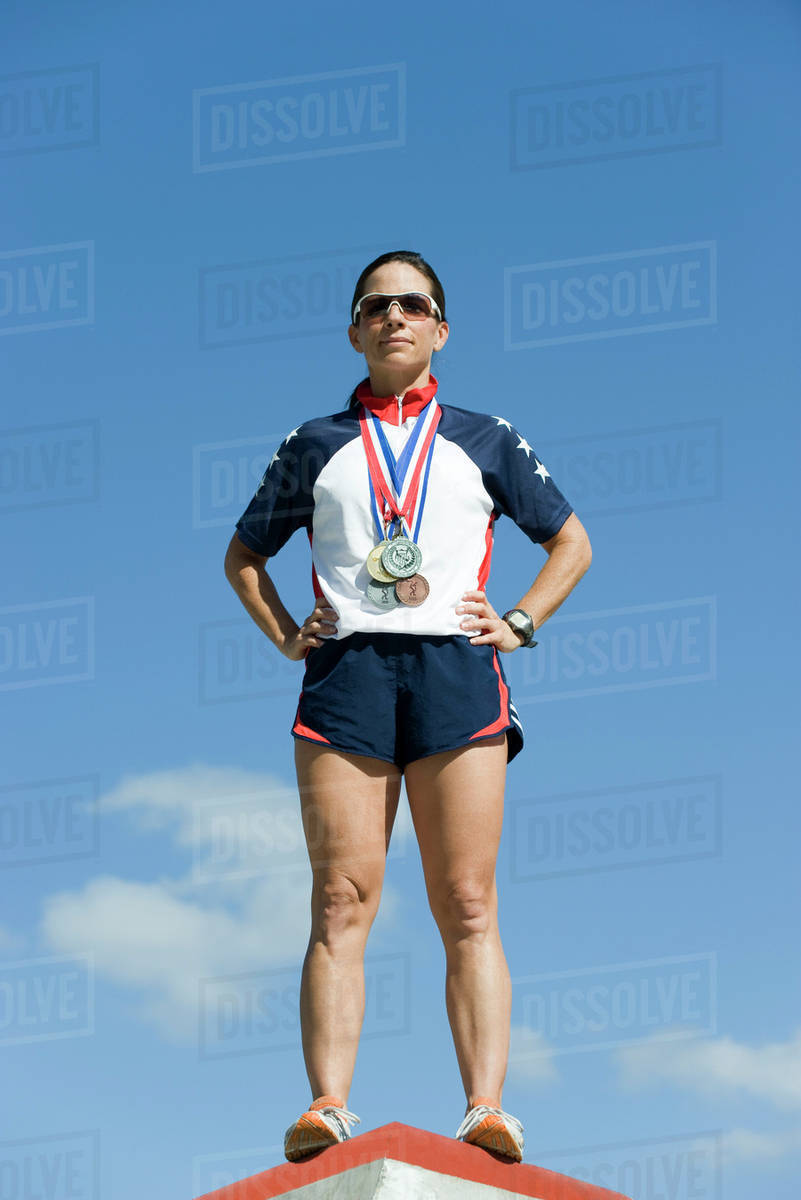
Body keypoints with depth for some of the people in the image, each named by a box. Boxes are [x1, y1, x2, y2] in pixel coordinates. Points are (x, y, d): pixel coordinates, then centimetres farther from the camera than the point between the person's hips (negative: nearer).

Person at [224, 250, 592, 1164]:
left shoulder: (483, 440, 19)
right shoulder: (316, 446, 20)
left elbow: (571, 544, 25)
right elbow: (243, 553, 29)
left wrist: (519, 624, 9)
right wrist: (284, 633, 12)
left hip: (455, 672, 0)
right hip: (345, 671, 0)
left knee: (467, 907, -10)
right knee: (341, 900, -12)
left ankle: (485, 1108, -20)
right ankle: (328, 1106, -22)